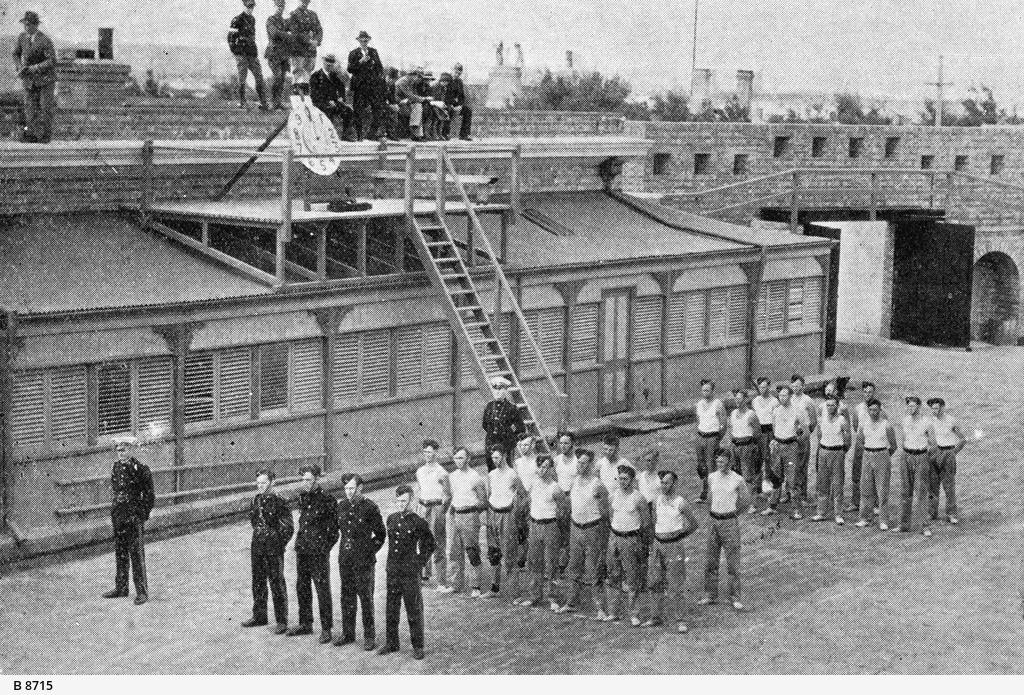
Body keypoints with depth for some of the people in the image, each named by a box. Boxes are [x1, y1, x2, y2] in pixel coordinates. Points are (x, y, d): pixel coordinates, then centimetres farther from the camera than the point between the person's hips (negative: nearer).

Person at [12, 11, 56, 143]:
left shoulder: (45, 41, -18)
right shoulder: (22, 37, -1)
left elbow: (52, 61, -22)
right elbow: (17, 54, 13)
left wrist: (34, 68, -27)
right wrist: (18, 68, -5)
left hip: (45, 76, -4)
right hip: (29, 78, 5)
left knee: (45, 106, -5)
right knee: (31, 106, -1)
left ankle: (45, 134, 2)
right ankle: (32, 134, 1)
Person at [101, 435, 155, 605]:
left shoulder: (140, 469, -10)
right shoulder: (115, 467, 9)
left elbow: (149, 496, -6)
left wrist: (142, 515, -8)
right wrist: (113, 512, 14)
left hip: (134, 517, -6)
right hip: (118, 517, 6)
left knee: (137, 554, -5)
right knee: (120, 553, 13)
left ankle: (142, 592, -1)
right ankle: (121, 588, 23)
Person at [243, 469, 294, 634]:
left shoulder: (278, 503, -12)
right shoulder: (256, 500, 7)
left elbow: (288, 527, -8)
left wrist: (278, 545, -7)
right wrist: (256, 542, 14)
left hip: (273, 551, -7)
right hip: (257, 548, 7)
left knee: (277, 585, -2)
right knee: (258, 583, 15)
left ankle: (281, 621, 4)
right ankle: (259, 616, 28)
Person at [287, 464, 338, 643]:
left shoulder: (327, 501, -11)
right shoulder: (303, 497, 9)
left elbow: (334, 528, -7)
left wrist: (324, 548, -8)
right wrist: (300, 542, 14)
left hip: (318, 554, -7)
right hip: (302, 551, 7)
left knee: (323, 591, -2)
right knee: (302, 588, 14)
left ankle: (326, 629, 5)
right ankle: (305, 624, 26)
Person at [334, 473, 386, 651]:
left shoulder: (370, 508, -8)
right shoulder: (341, 506, 6)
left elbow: (380, 534, -1)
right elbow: (335, 528, 20)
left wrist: (369, 553, -3)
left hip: (364, 561, -5)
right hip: (345, 559, 5)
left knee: (366, 598, 1)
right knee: (346, 596, 11)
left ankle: (369, 636, 9)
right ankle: (348, 633, 22)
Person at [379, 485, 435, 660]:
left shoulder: (418, 522, -9)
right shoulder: (391, 519, 6)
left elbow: (429, 546, 1)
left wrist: (420, 564, -2)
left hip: (410, 573, -5)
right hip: (392, 572, 5)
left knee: (414, 610, 2)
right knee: (391, 609, 10)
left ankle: (417, 646, 10)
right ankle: (391, 643, 22)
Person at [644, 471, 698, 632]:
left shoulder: (680, 503, -12)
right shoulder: (657, 499, 4)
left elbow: (693, 524, -1)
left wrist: (678, 537, 6)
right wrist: (653, 542, 13)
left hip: (674, 546, -6)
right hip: (658, 544, 6)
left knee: (676, 585, -4)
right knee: (655, 583, 10)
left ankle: (681, 621, 3)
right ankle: (656, 617, 21)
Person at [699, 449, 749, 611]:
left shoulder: (738, 480, -9)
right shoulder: (711, 477, 3)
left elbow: (745, 501, 5)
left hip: (730, 522, -4)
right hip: (713, 520, 4)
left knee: (732, 561, -1)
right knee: (710, 560, 8)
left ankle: (735, 597, 7)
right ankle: (710, 595, 18)